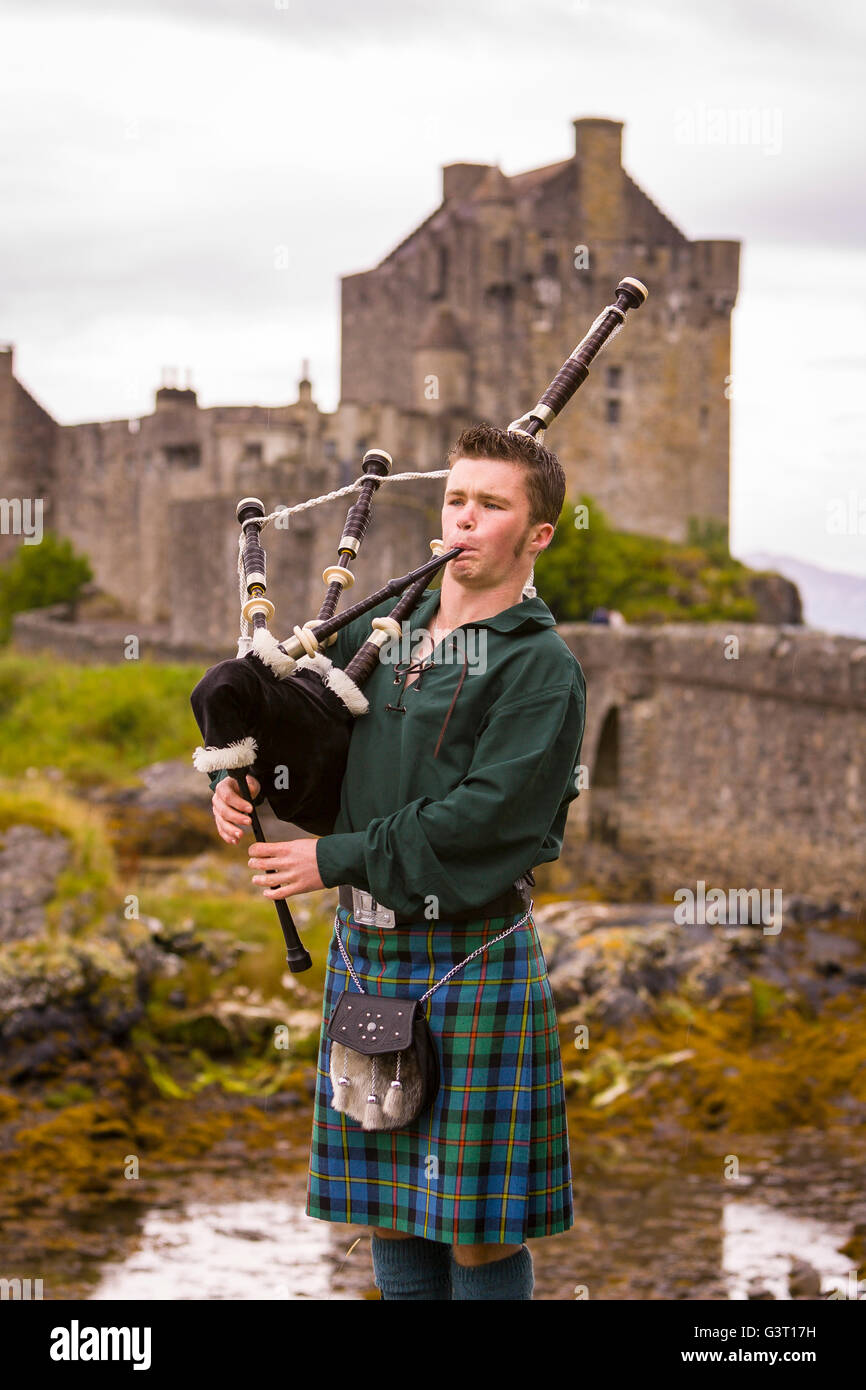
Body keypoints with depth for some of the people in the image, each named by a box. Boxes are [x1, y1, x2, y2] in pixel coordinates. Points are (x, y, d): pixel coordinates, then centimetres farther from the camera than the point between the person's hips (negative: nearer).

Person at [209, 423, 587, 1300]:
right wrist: (235, 778, -1)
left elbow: (485, 817, -19)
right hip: (364, 948, 6)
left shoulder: (541, 668, -8)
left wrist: (337, 858, -16)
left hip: (470, 957, -6)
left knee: (478, 1227, -1)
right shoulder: (386, 629, 12)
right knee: (391, 1216, 13)